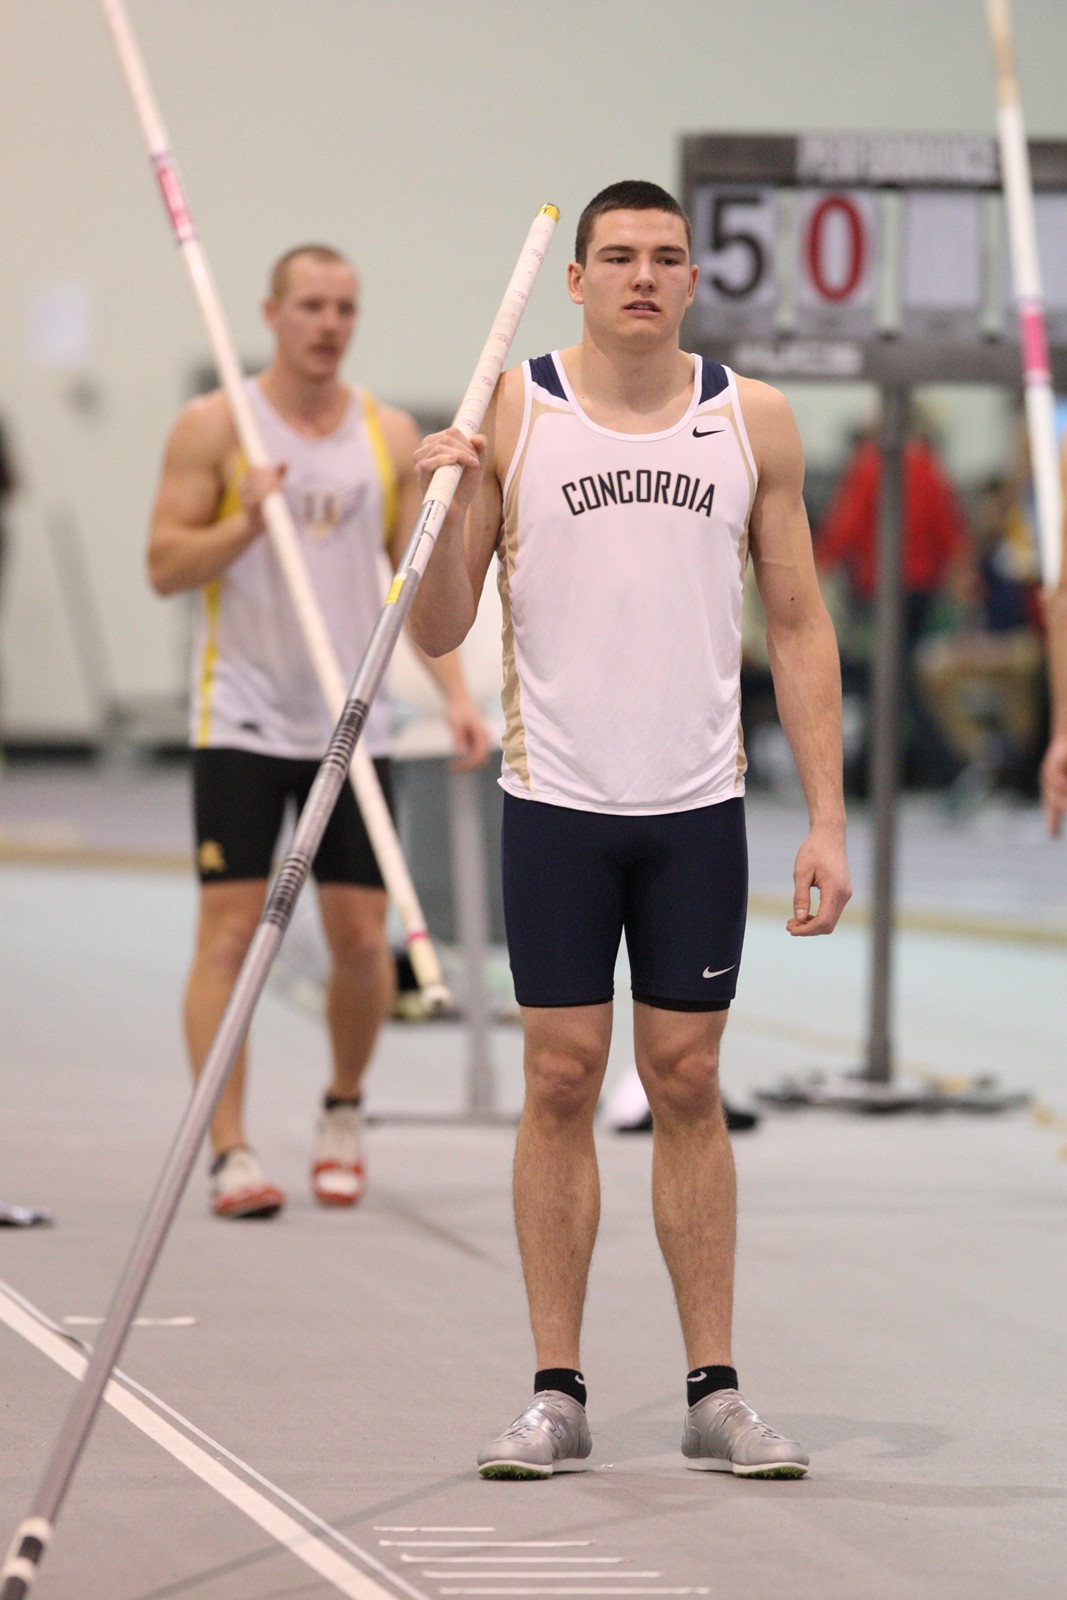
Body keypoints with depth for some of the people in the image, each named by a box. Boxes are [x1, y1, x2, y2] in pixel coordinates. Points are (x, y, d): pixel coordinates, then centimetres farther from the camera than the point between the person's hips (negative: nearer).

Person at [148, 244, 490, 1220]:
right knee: (231, 930, -9)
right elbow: (166, 568, -4)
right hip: (242, 720, -3)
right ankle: (230, 1151, -8)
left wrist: (456, 693, -2)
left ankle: (344, 1108, 27)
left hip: (353, 725, 3)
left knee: (362, 939, 2)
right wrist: (245, 520, -20)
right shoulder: (215, 427, -2)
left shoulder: (393, 437, 7)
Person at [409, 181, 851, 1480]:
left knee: (686, 1083, 4)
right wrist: (448, 508, -19)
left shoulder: (753, 422, 4)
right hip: (556, 799, -1)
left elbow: (800, 627, 7)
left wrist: (826, 820, 0)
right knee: (561, 1082, 0)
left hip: (699, 802, 1)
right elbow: (438, 635, 0)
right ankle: (556, 1395, 5)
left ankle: (714, 1393, 9)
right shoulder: (511, 414, -1)